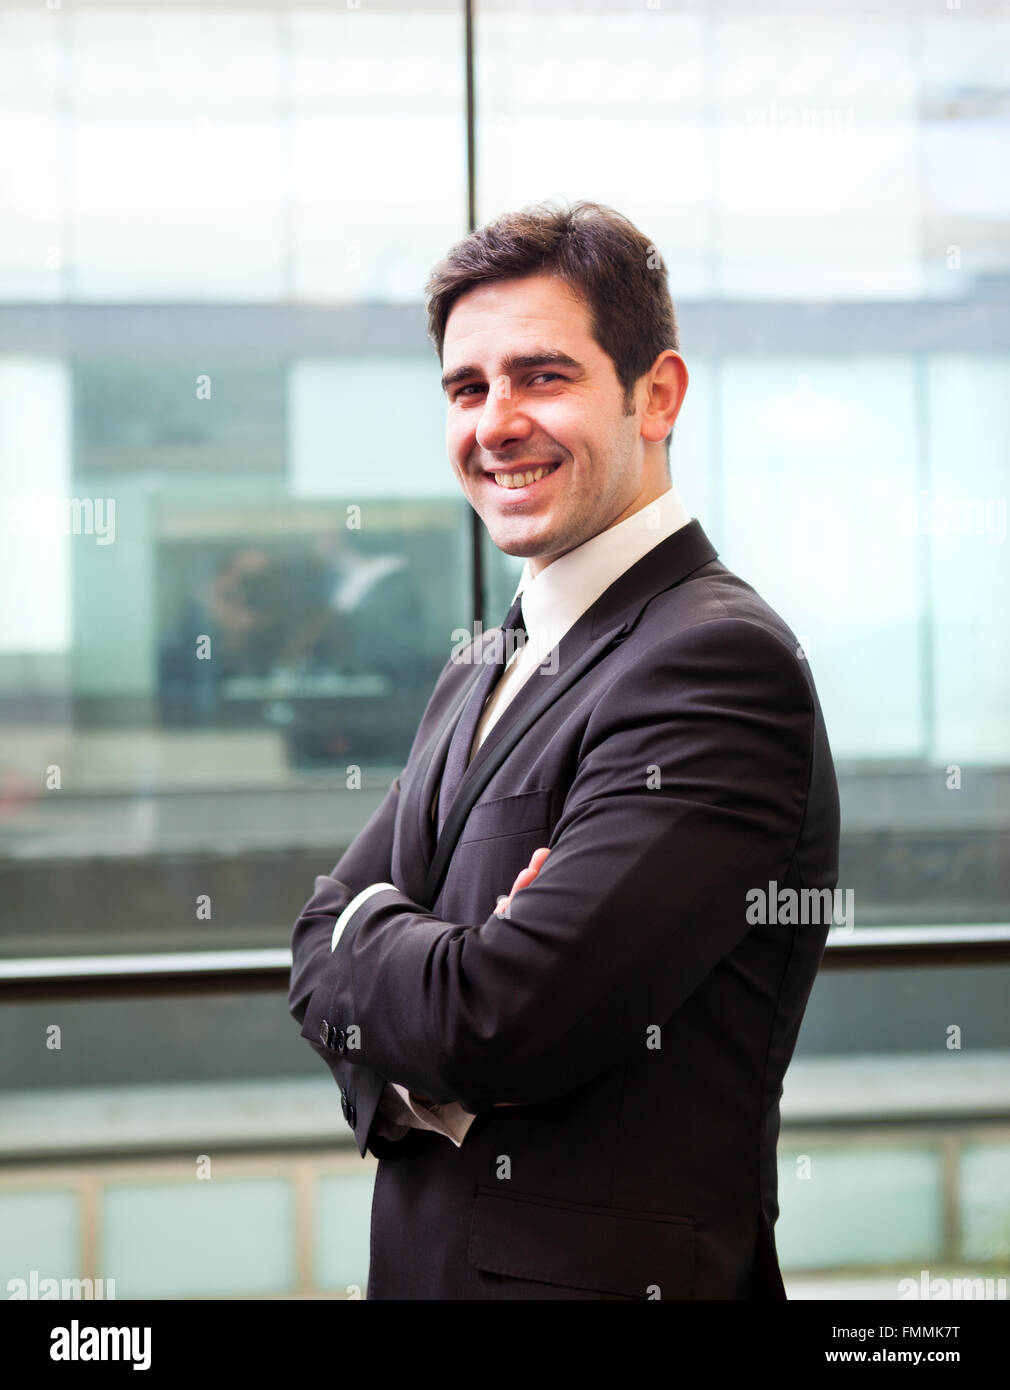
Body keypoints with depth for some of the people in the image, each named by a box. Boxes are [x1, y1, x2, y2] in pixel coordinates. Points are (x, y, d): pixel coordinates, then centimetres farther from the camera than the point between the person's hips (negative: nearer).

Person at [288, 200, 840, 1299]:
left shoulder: (721, 658, -20)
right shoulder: (478, 673, 8)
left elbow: (496, 1020, -26)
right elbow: (324, 946, 4)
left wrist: (368, 927, -6)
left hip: (601, 1267, -8)